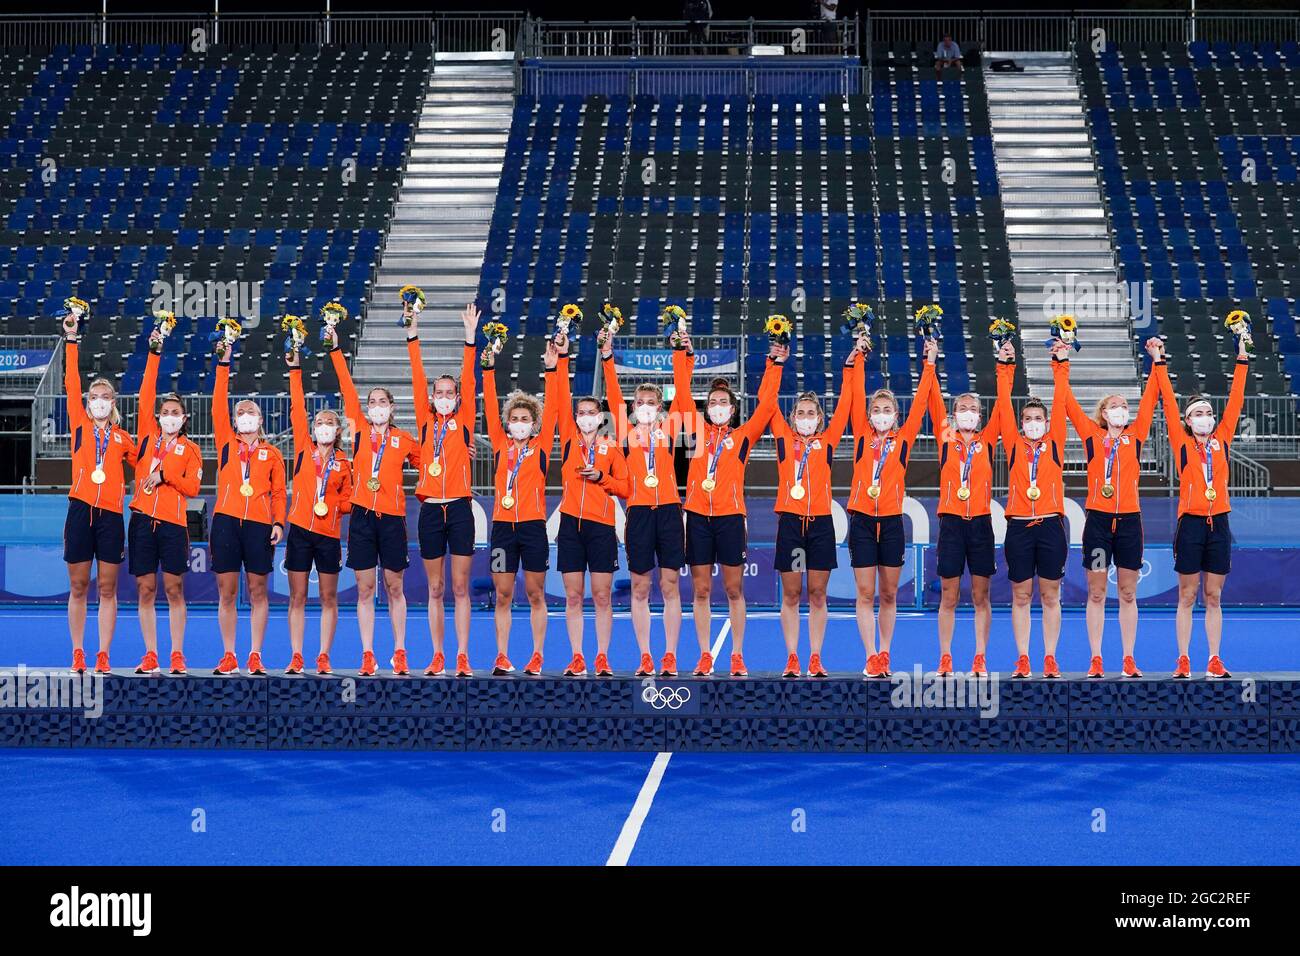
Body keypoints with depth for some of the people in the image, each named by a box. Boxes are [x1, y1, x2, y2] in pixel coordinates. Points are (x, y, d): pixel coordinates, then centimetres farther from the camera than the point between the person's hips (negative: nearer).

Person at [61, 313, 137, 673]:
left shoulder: (122, 437, 12)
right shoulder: (80, 426, 8)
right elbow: (72, 384, 2)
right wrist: (72, 341, -2)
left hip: (111, 515, 1)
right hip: (81, 509, -1)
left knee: (107, 589, 1)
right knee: (78, 586, 2)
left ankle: (103, 656, 3)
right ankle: (78, 654, 7)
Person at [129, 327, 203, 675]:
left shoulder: (189, 449, 8)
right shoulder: (149, 435, 11)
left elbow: (193, 487, 1)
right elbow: (146, 395, 6)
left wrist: (165, 474, -12)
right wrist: (154, 354, 3)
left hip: (173, 522, -2)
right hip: (143, 519, 2)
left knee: (174, 588, -2)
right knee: (145, 589, 1)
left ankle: (177, 655, 1)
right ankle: (150, 655, 3)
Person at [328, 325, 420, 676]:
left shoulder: (403, 440, 6)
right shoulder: (359, 430, 5)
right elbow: (348, 389, 1)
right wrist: (335, 350, -2)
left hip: (392, 518, 0)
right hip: (362, 517, 0)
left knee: (394, 588, 6)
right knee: (365, 589, 3)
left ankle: (399, 653, 11)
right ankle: (368, 656, 5)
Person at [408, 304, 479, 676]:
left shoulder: (463, 421, 5)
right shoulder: (426, 421, 9)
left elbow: (468, 380, -1)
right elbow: (418, 381, 5)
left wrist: (470, 339, -7)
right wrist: (413, 339, -1)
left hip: (459, 508, -2)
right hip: (431, 509, 2)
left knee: (460, 587, 1)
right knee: (435, 589, 6)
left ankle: (462, 656, 2)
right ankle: (437, 657, 8)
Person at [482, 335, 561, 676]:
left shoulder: (541, 445, 5)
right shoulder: (501, 444, 10)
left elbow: (552, 408, -1)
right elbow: (490, 408, 5)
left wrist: (552, 369, -8)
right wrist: (489, 369, -3)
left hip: (533, 526, -2)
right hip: (502, 526, 2)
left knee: (535, 594, 3)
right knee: (503, 595, 3)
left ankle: (537, 657, 7)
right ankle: (502, 657, 6)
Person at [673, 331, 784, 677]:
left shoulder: (743, 437, 6)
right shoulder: (698, 432, 9)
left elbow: (766, 405, 1)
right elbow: (683, 393, 9)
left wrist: (774, 366, -2)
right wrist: (683, 356, 6)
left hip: (730, 517, -1)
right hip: (698, 517, 1)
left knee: (734, 589, 3)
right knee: (701, 590, 3)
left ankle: (737, 656, 7)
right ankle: (705, 656, 8)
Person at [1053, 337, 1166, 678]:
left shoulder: (1135, 436, 8)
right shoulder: (1092, 435, 4)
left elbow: (1149, 400, 7)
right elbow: (1068, 402, 2)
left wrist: (1157, 363, 3)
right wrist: (1061, 365, -2)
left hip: (1129, 521, 1)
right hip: (1097, 520, -1)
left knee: (1128, 594, 5)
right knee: (1096, 593, 2)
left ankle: (1129, 660, 9)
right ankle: (1096, 660, 4)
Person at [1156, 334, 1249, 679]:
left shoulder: (1221, 440, 9)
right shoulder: (1182, 444, 1)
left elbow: (1234, 402, 8)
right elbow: (1169, 403, -2)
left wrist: (1242, 359, 7)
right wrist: (1160, 365, -4)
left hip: (1218, 524, 3)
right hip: (1190, 523, -2)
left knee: (1213, 597, 6)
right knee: (1187, 596, 2)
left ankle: (1215, 661, 7)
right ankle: (1183, 660, 4)